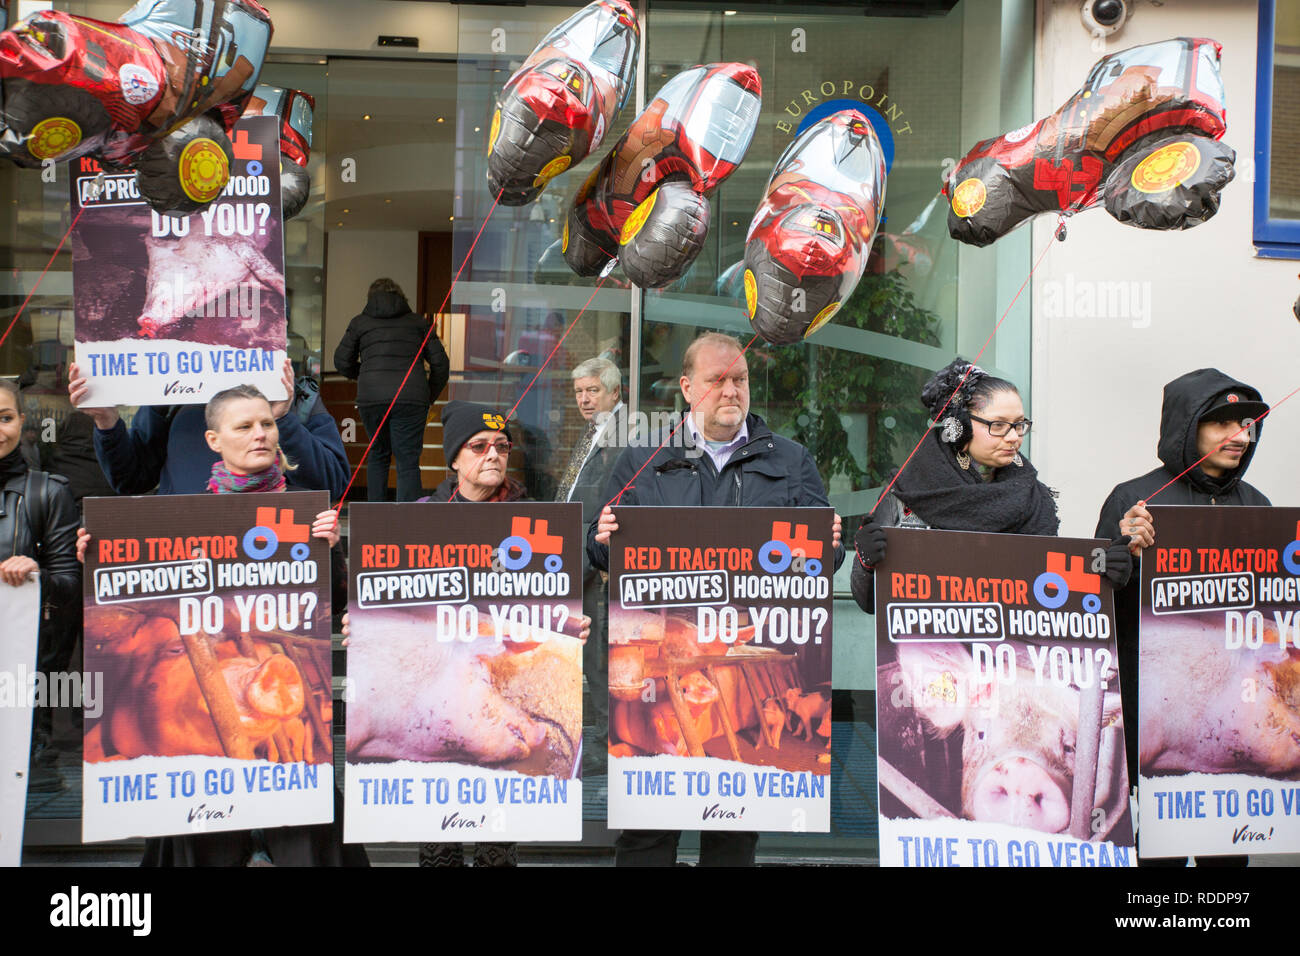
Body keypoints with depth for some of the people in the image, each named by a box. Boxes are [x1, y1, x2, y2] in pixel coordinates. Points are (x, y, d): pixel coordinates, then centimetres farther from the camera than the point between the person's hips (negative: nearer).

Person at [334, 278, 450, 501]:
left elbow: (342, 362, 17)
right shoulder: (417, 321, 16)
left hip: (371, 398, 1)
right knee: (408, 463, 0)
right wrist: (429, 398, 22)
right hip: (410, 398, -1)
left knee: (378, 454, 22)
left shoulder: (360, 322, 15)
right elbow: (440, 363, 11)